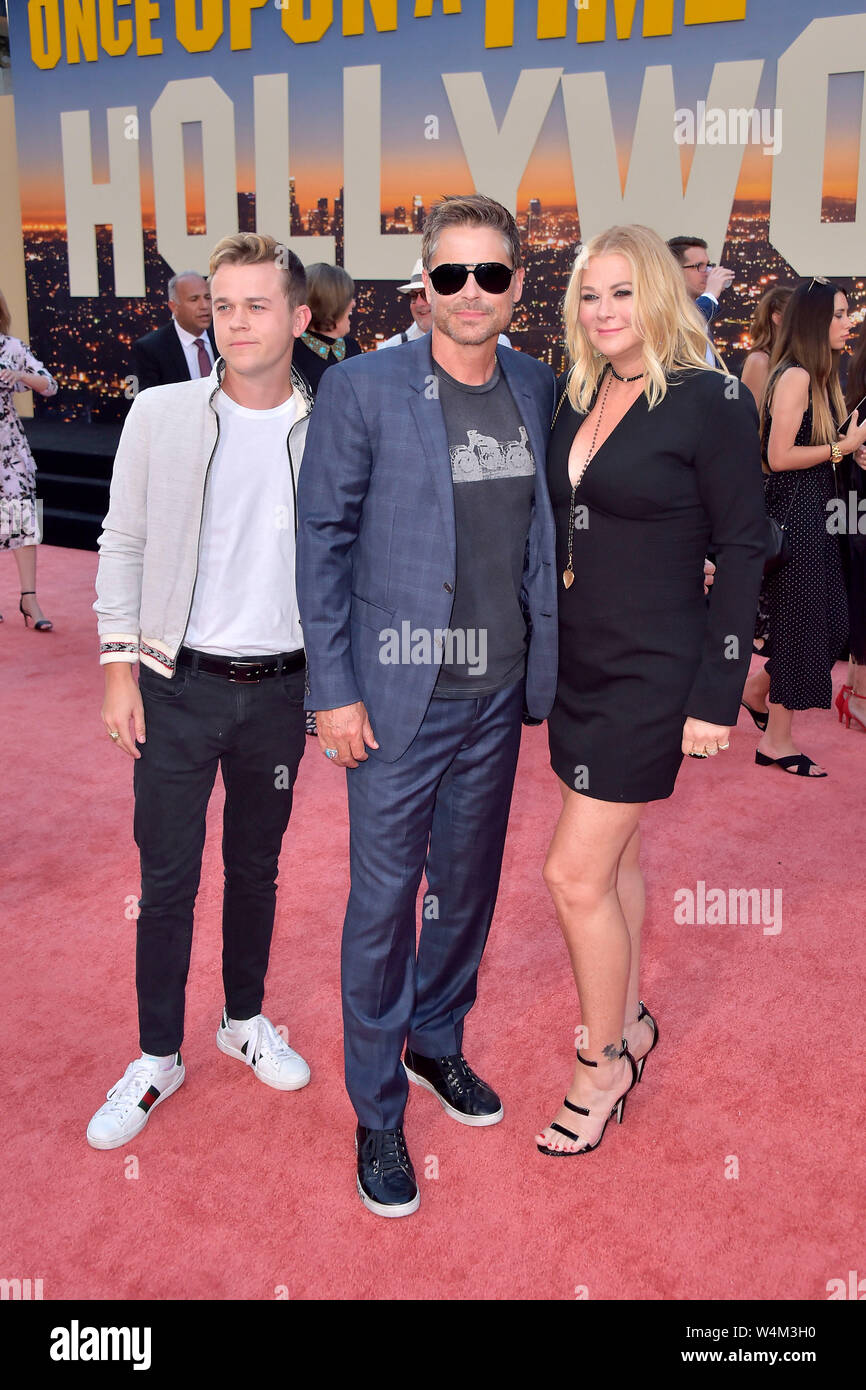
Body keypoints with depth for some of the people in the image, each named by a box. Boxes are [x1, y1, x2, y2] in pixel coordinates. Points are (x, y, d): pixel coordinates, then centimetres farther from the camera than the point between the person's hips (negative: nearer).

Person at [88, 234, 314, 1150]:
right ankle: (157, 1057, 24)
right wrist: (119, 668, -3)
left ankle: (245, 1020, 37)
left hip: (280, 689, 1)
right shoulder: (161, 416, -2)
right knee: (167, 880, 6)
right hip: (178, 688, -1)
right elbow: (123, 546, 2)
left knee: (256, 868, 16)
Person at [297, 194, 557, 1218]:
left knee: (469, 881, 17)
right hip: (400, 693, -4)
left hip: (499, 690, 5)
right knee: (384, 896, 3)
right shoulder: (361, 390, -9)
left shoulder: (538, 389, 5)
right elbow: (323, 539, -7)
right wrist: (333, 690, -10)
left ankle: (437, 1044, 40)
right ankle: (377, 1109, 21)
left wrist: (545, 664, 9)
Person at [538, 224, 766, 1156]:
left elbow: (741, 552, -11)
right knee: (612, 857, 18)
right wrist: (541, 654, 11)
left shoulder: (711, 404, -11)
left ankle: (603, 1066, 16)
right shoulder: (577, 399, 8)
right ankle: (627, 1021, 37)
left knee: (576, 871, -5)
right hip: (576, 661, 7)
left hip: (651, 674, -7)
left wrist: (716, 697, -14)